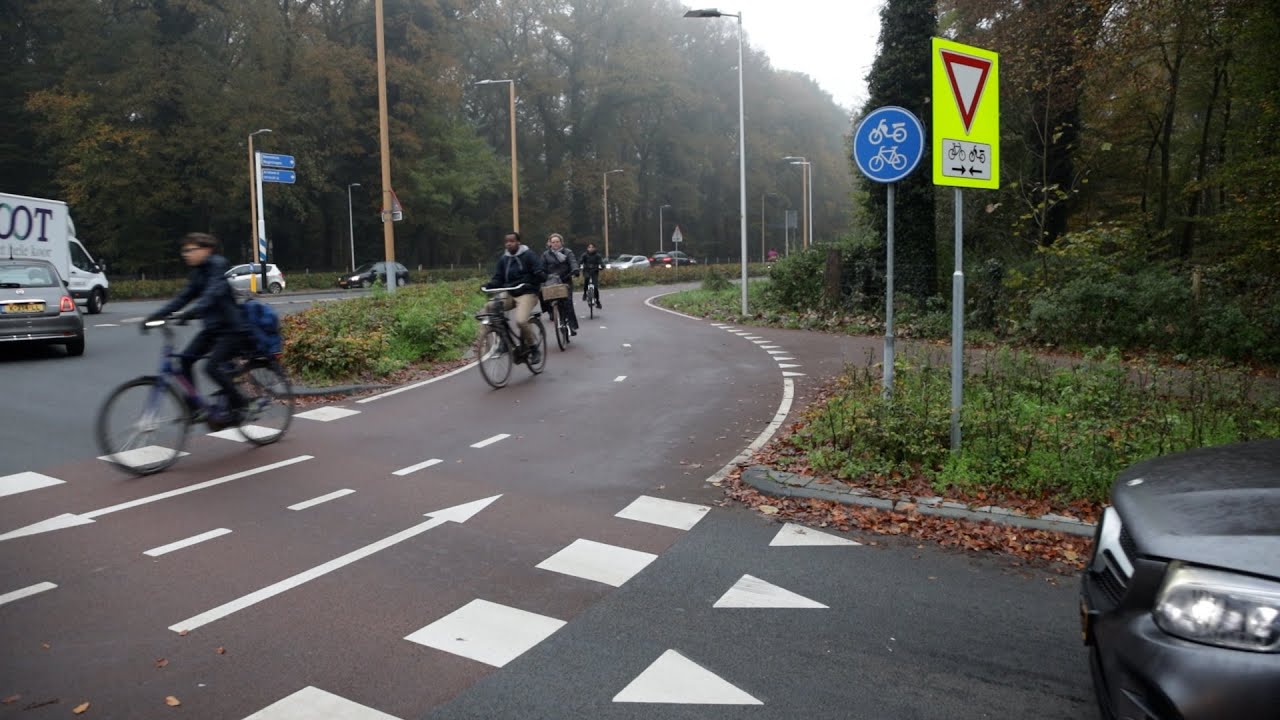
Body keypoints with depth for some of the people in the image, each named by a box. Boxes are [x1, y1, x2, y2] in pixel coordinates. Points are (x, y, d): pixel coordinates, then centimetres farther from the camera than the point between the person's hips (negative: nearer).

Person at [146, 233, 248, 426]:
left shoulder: (218, 266, -14)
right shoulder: (198, 272, 12)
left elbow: (213, 294, -29)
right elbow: (184, 297, 9)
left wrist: (190, 313, -42)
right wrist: (157, 315, -1)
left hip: (232, 328, -8)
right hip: (213, 327, 8)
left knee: (213, 367, -19)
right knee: (186, 359, -4)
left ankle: (236, 408, -3)